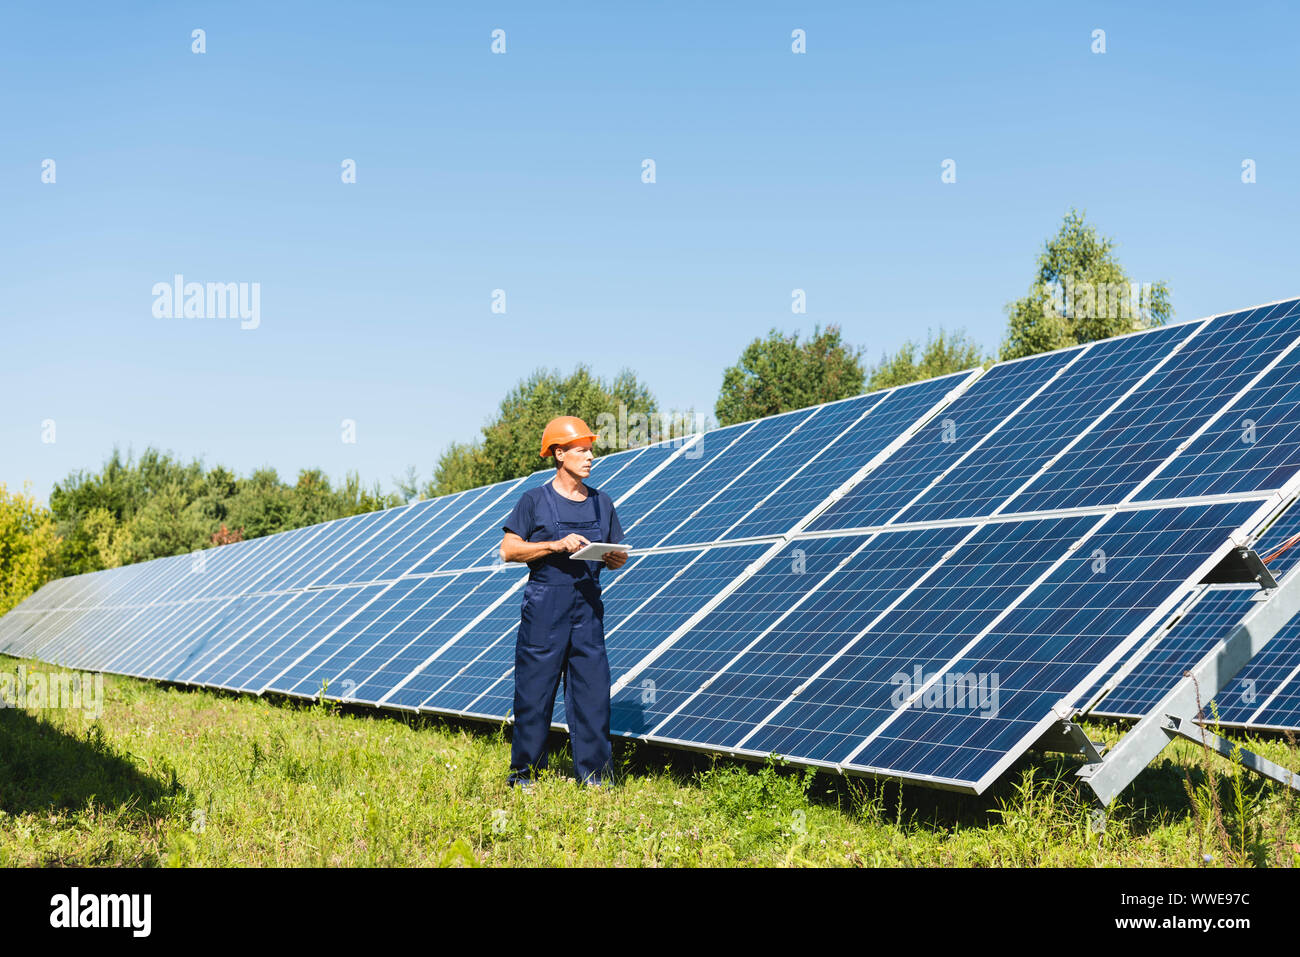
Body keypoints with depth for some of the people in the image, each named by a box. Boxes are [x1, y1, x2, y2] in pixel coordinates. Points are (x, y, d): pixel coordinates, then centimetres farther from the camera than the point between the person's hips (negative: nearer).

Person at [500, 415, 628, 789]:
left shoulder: (602, 503, 12)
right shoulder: (535, 500, -1)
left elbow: (617, 555, 17)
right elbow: (509, 550, -6)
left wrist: (617, 558, -7)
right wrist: (556, 545, -17)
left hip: (588, 607, 4)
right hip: (544, 607, -4)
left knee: (592, 688, 1)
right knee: (535, 688, -1)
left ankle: (593, 773, 9)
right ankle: (523, 771, 10)